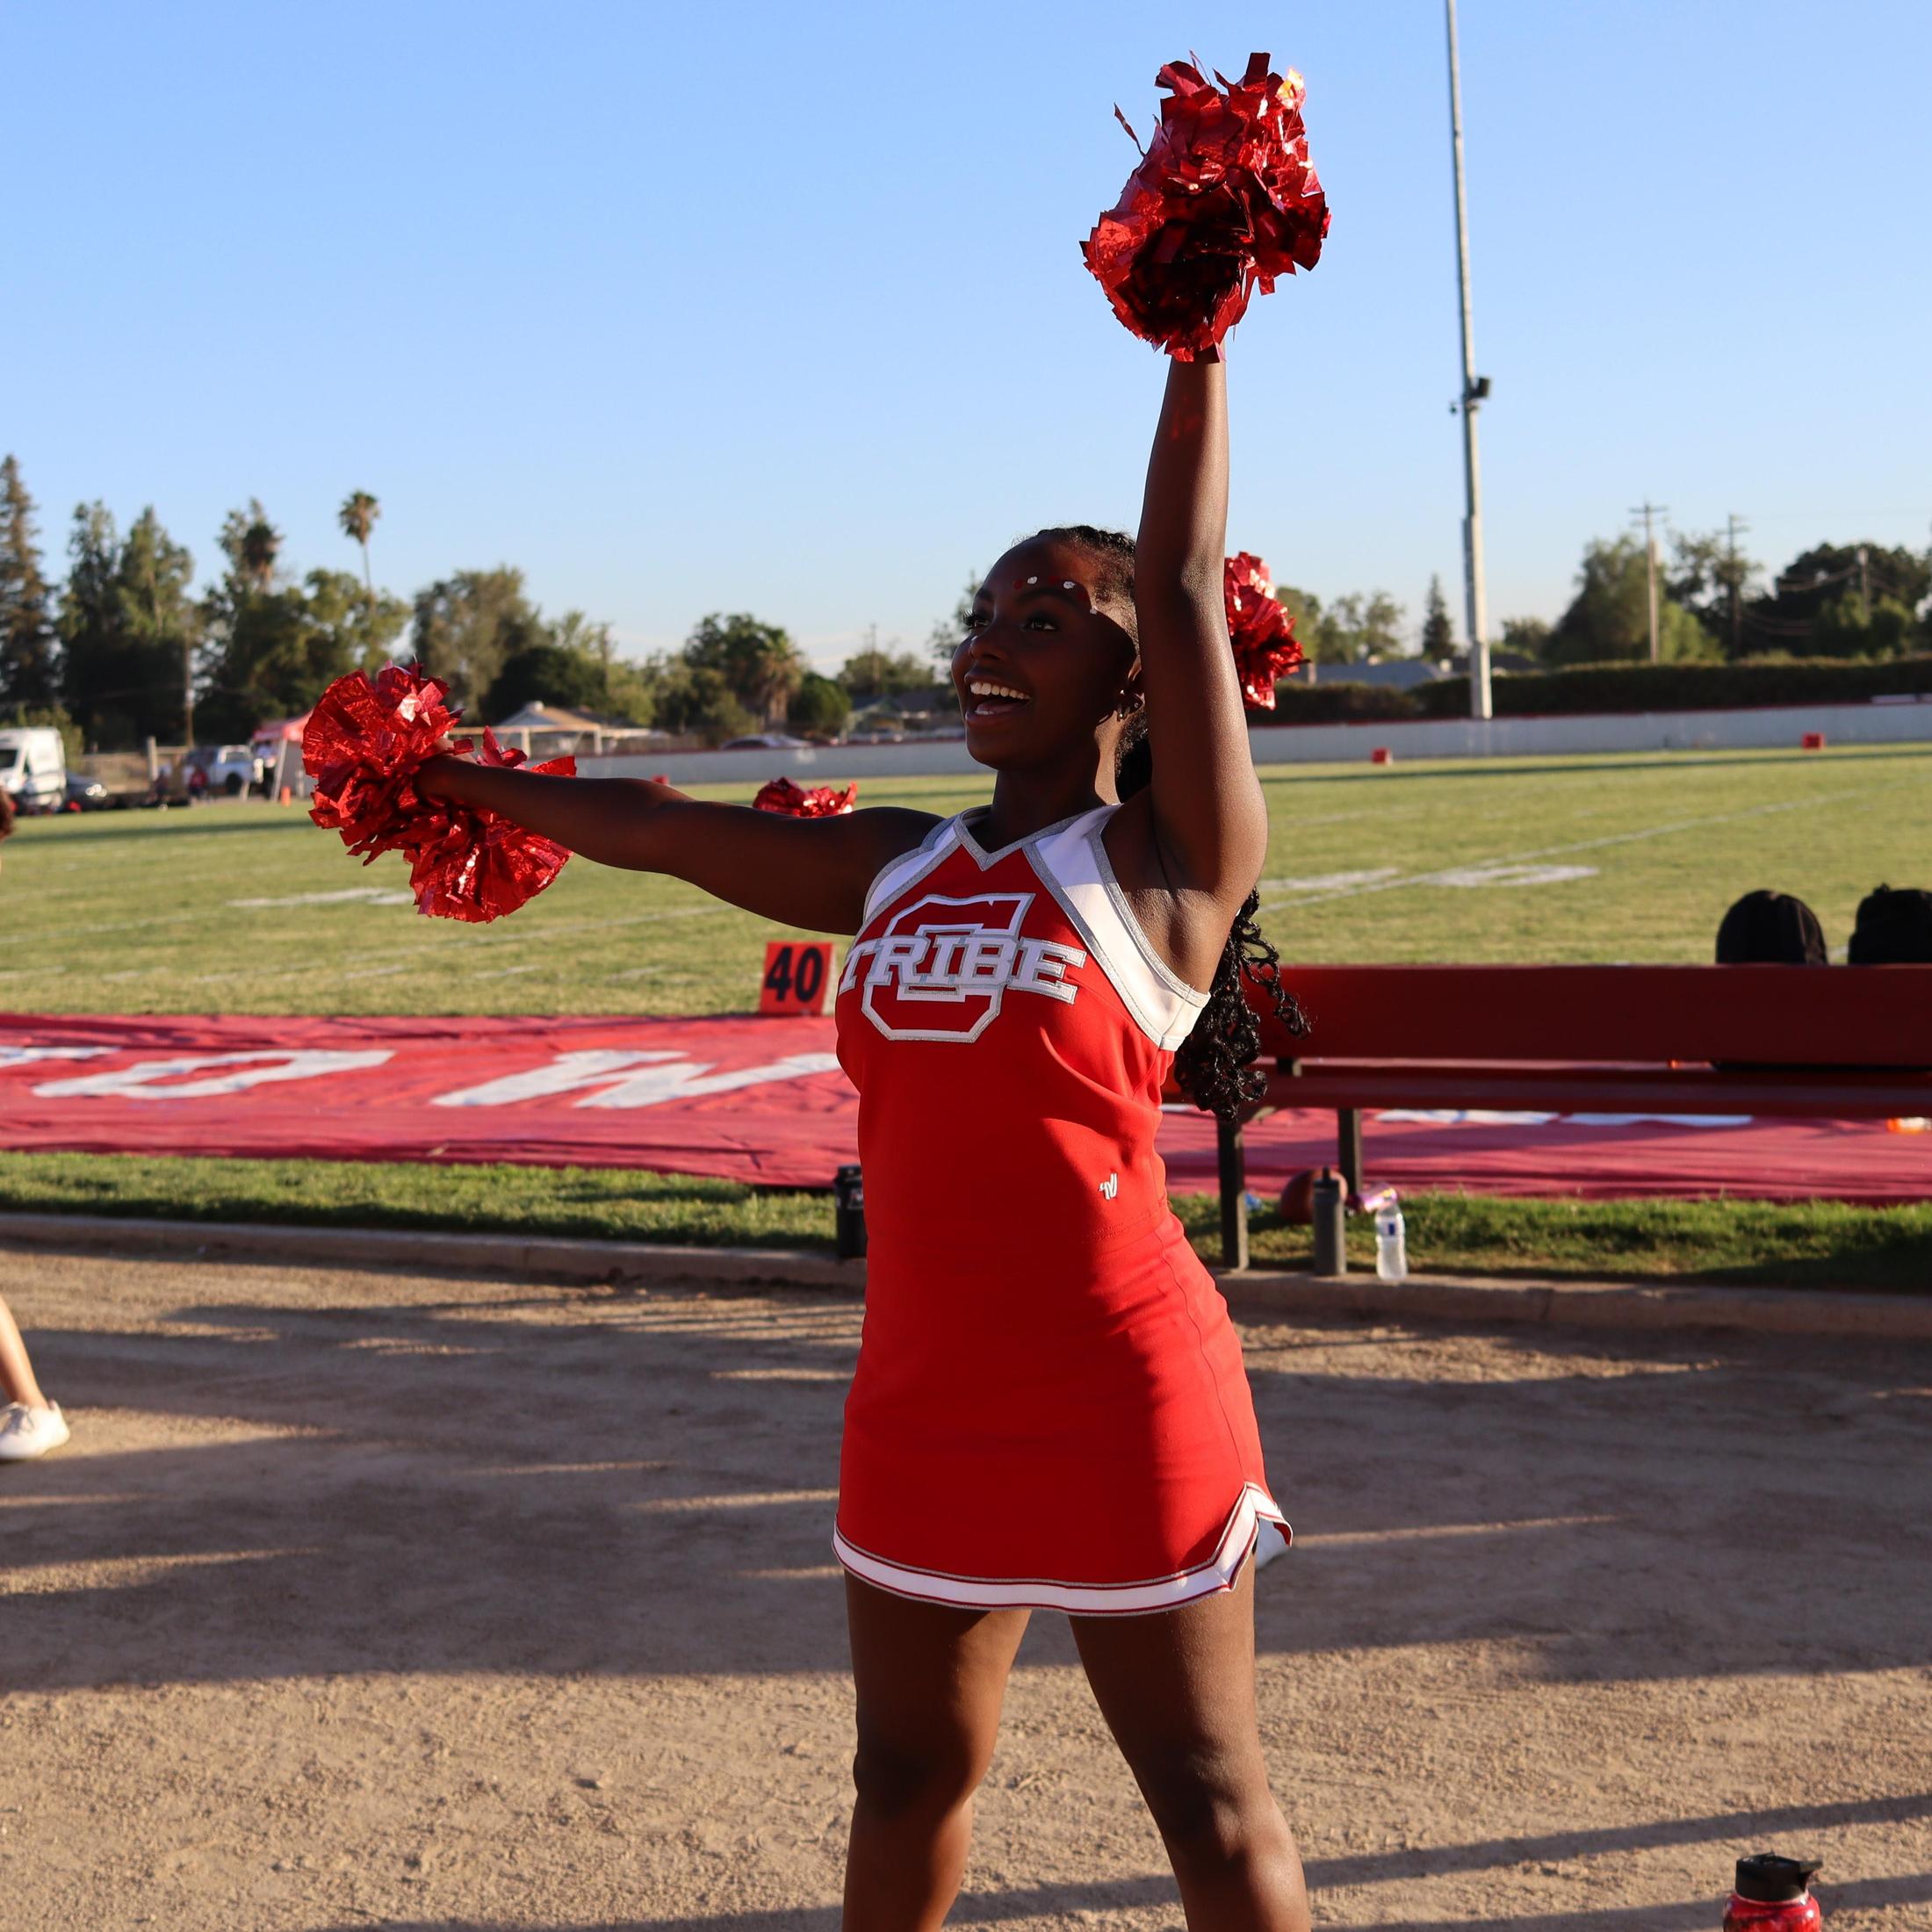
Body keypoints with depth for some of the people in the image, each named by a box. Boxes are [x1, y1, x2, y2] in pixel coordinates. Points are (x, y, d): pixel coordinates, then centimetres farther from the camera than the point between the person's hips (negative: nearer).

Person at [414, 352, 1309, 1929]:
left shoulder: (1172, 863, -6)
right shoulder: (897, 870, 10)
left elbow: (1183, 584, -14)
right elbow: (654, 827, 18)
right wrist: (450, 777, 25)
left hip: (1122, 1401, -6)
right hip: (923, 1396, 6)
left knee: (1208, 1801, 7)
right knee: (909, 1769, 21)